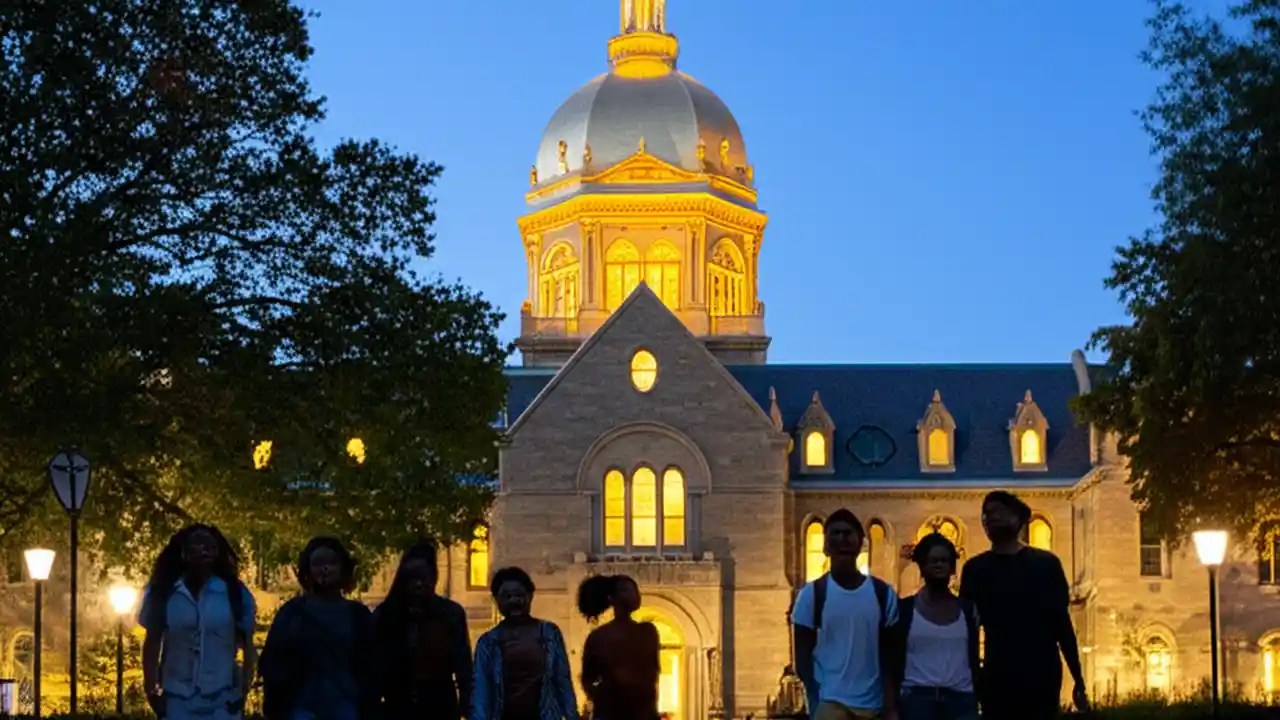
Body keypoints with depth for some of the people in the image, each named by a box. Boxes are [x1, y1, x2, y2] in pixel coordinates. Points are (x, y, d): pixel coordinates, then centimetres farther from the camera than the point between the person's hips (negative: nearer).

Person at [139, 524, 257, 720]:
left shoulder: (234, 593, 0)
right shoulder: (164, 593, 0)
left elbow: (247, 645, 4)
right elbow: (152, 642, 7)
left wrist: (244, 689, -2)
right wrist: (150, 688, 3)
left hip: (221, 700, 0)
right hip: (177, 699, 1)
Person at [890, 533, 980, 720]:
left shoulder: (967, 609, 12)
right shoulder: (905, 608, 6)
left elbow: (973, 659, 15)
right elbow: (896, 660, 4)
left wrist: (978, 701, 9)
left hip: (961, 700, 2)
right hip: (917, 698, -2)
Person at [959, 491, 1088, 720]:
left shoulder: (1045, 564, 6)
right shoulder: (975, 569, 7)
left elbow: (1061, 622, 7)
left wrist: (1078, 681, 4)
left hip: (1043, 677, 0)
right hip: (997, 679, 0)